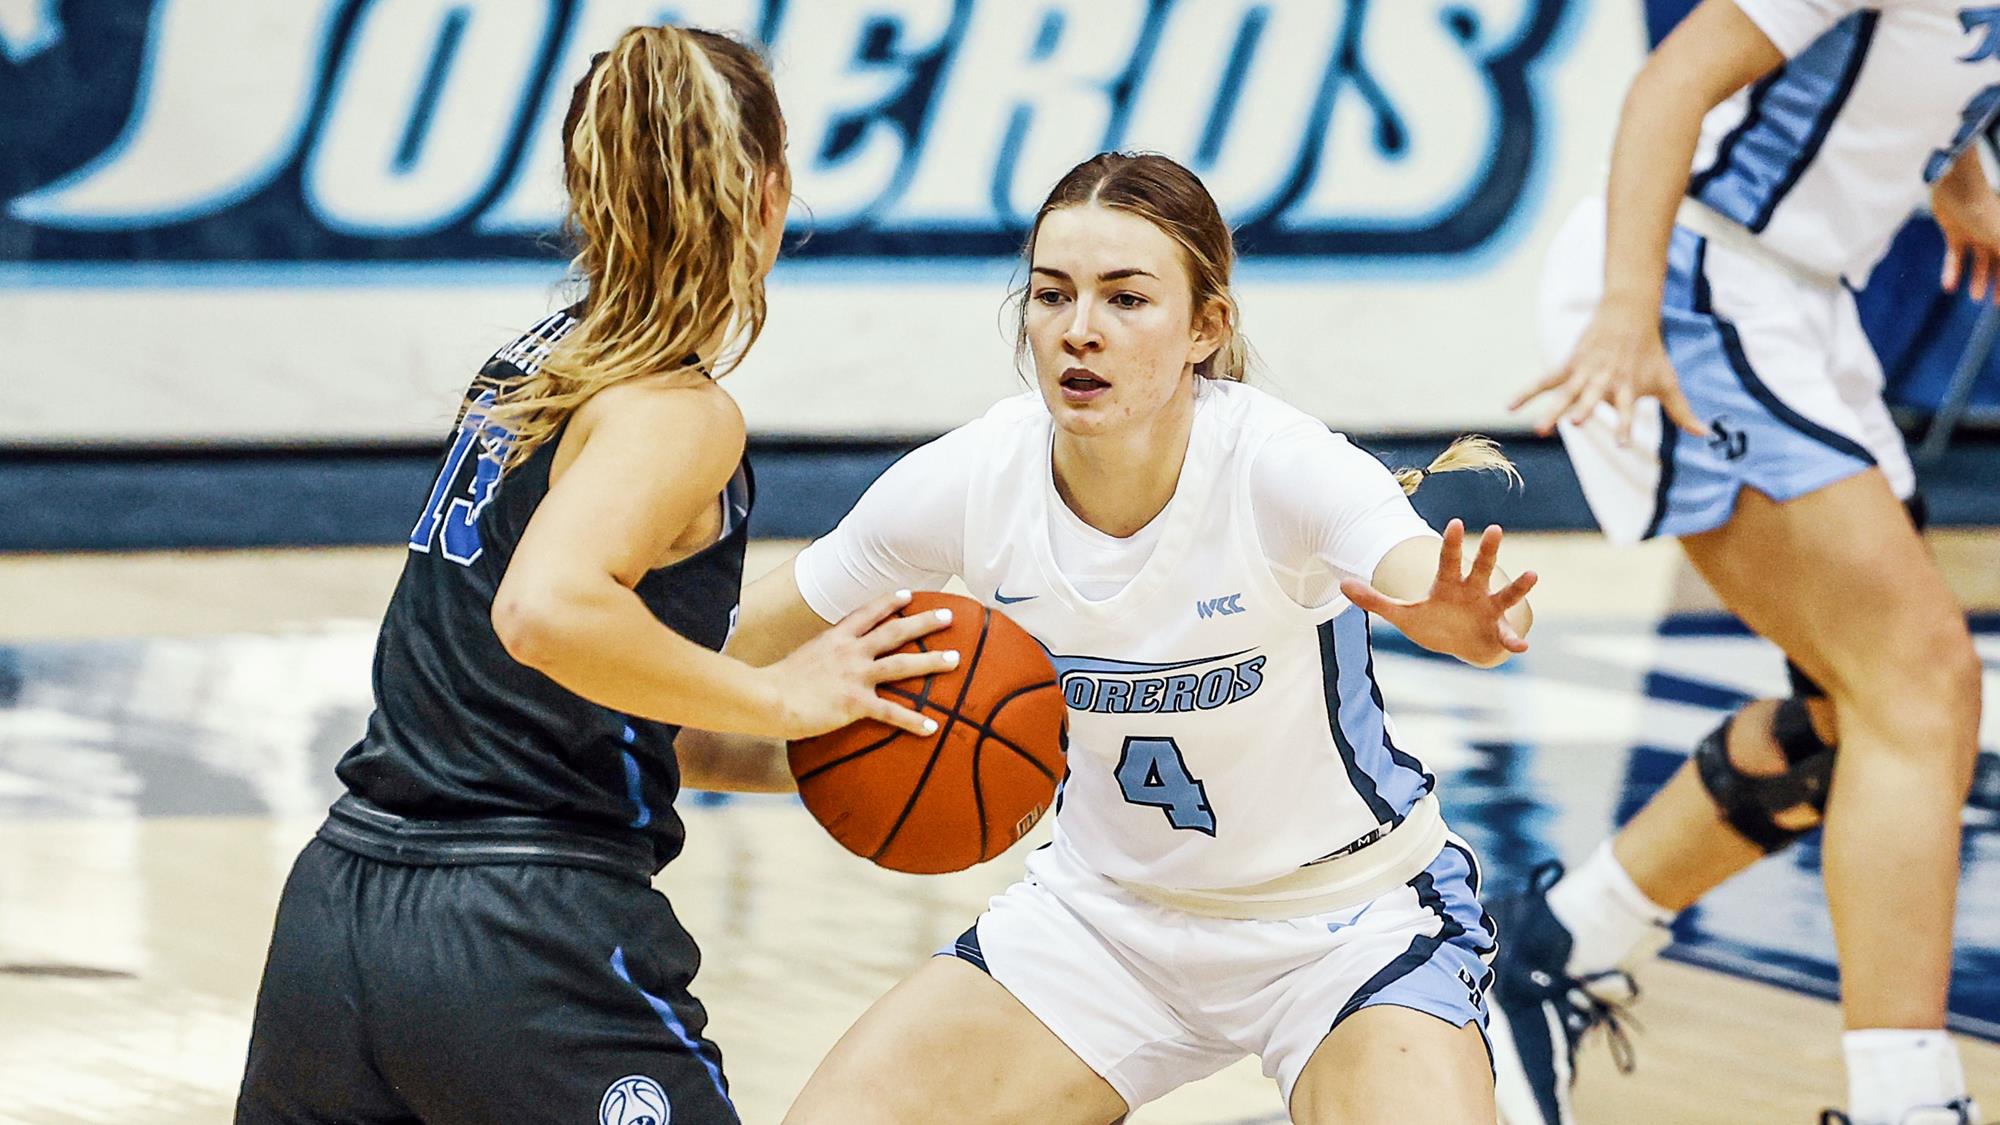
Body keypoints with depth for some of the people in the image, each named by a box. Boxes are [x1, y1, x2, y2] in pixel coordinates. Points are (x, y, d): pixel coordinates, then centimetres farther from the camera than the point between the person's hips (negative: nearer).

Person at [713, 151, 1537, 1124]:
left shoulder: (1278, 467, -28)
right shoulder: (969, 480, -17)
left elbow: (1433, 582, -49)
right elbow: (730, 649, -4)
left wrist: (1462, 620, -73)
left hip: (1349, 922, -4)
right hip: (1107, 913, 4)